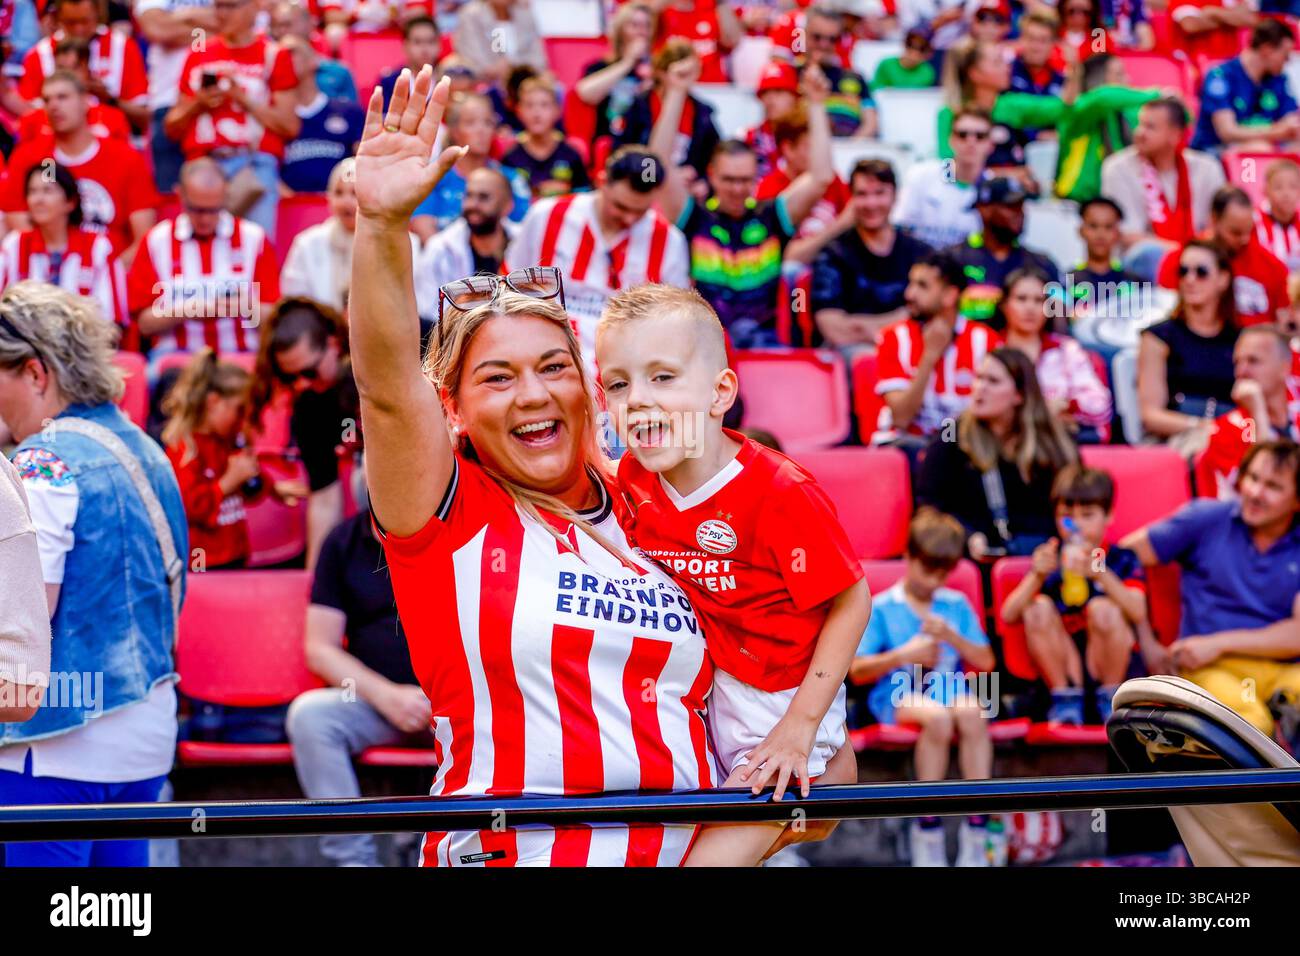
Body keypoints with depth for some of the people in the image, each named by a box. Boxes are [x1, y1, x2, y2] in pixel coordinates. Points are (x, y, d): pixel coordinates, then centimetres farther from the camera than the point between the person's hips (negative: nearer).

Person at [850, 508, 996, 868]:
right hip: (899, 695, -3)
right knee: (938, 717, -37)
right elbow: (857, 671, 1)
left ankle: (977, 825, -32)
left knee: (972, 712, -34)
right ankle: (927, 829, -30)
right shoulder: (882, 608, 7)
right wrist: (904, 655, -8)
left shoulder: (957, 605, 16)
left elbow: (986, 662, 11)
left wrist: (952, 636, -4)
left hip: (949, 689, 3)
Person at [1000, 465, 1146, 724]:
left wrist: (1100, 574, -33)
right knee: (1038, 608, -17)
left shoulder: (1122, 560, 3)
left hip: (1110, 669, -2)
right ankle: (1066, 700, -9)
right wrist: (1037, 576, -20)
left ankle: (1111, 699, -6)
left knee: (1103, 608, -26)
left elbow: (1138, 612, -19)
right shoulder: (1052, 559, 8)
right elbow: (1009, 616, -4)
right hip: (1064, 671, 2)